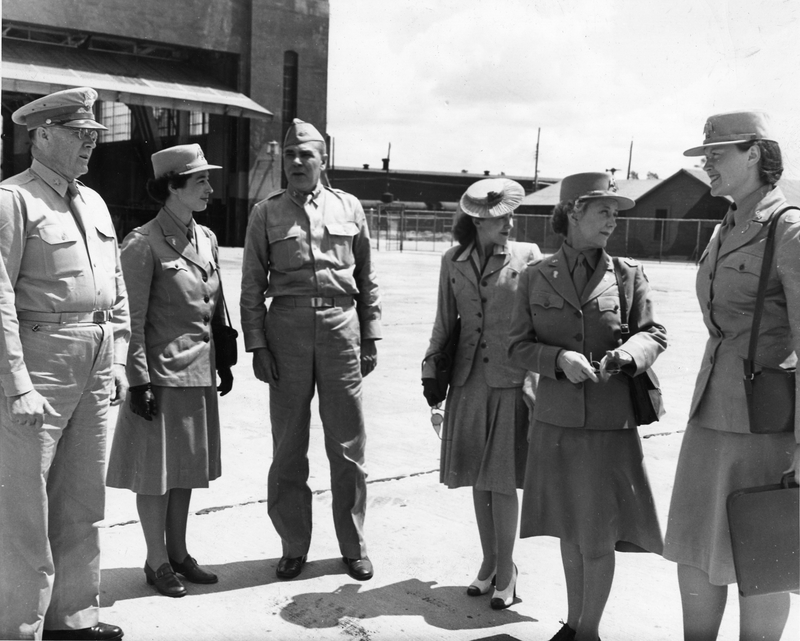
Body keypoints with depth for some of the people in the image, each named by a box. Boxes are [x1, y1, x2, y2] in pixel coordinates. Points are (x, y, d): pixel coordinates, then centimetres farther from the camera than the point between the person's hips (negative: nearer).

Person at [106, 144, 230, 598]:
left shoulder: (207, 238, 7)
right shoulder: (144, 244, -13)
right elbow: (134, 320, -13)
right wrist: (140, 381, -15)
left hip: (200, 373, 7)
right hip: (163, 370, -7)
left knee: (187, 467, 15)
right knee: (155, 470, 5)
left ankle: (179, 553, 28)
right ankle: (157, 561, 20)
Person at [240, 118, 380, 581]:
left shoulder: (349, 208, 8)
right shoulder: (267, 213, 6)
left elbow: (367, 278, 11)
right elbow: (252, 286, 5)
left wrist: (371, 335, 5)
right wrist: (257, 344, -3)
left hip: (340, 323, 0)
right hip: (287, 327, 0)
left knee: (348, 444, 5)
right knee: (288, 445, 7)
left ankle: (354, 546, 20)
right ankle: (294, 546, 21)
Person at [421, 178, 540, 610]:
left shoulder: (527, 256, -2)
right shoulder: (453, 262, 7)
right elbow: (445, 321, 13)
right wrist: (430, 369, 9)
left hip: (511, 381, -3)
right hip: (469, 380, 3)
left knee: (502, 480, -2)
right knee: (477, 479, 10)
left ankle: (505, 569, 14)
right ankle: (489, 563, 24)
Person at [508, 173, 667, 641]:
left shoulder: (629, 274, -1)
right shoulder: (536, 277, 1)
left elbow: (655, 334, 2)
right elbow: (518, 346, 1)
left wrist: (627, 354, -19)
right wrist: (559, 358, -17)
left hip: (611, 424, -1)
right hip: (556, 424, 2)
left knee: (599, 539, 4)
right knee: (570, 532, 16)